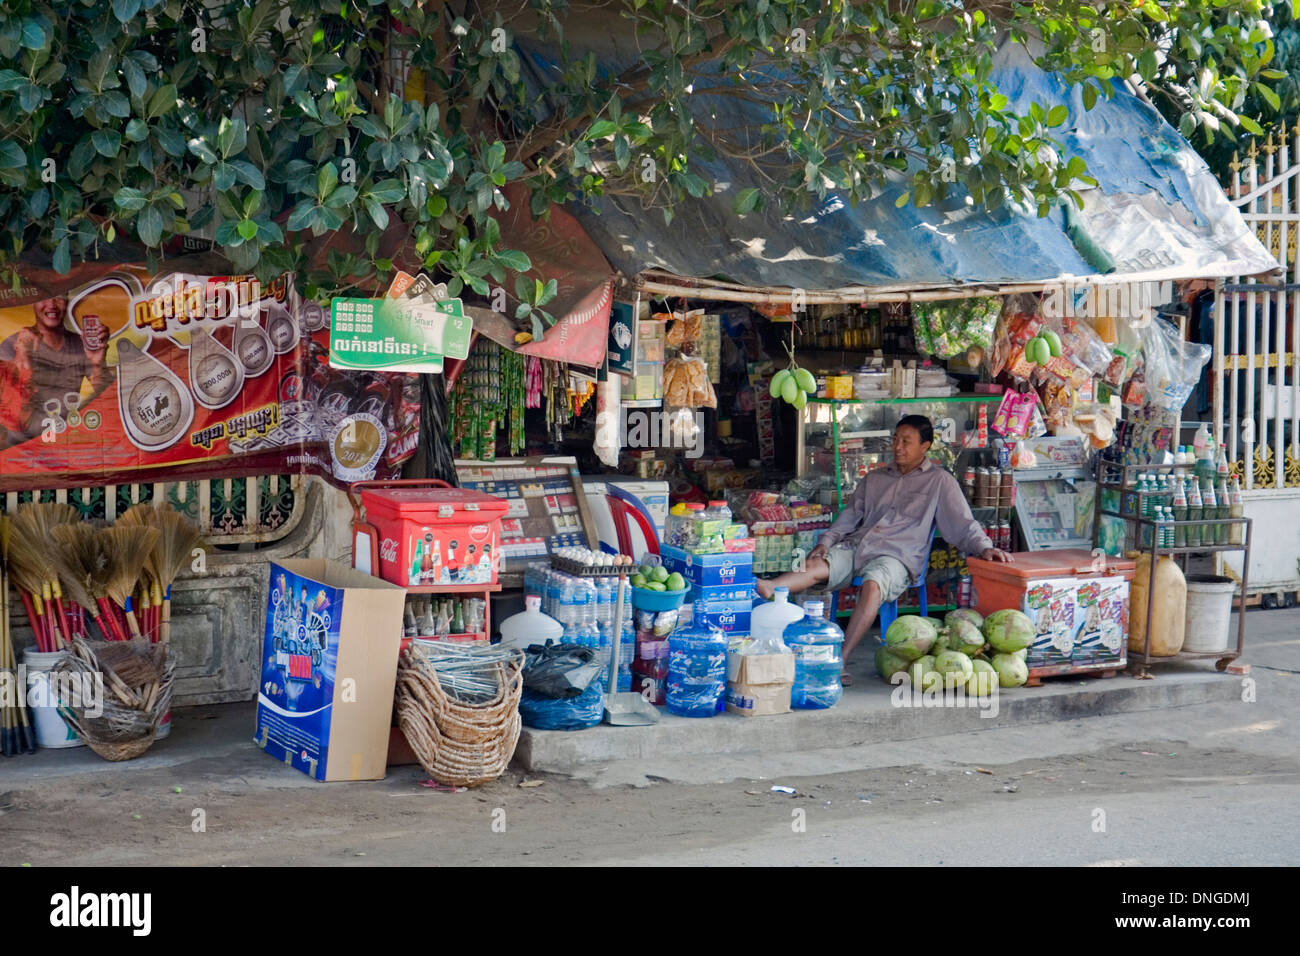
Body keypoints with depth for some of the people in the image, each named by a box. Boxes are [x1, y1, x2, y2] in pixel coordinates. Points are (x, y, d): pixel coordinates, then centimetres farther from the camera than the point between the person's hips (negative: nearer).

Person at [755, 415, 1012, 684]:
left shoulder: (939, 481, 13)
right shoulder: (874, 478, 26)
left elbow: (962, 524, 7)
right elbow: (849, 517, 22)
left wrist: (984, 547, -12)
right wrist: (825, 542, 5)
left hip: (896, 556, -4)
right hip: (854, 547, 4)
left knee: (872, 585, -38)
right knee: (817, 567, -28)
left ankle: (840, 660, -47)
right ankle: (763, 590, -54)